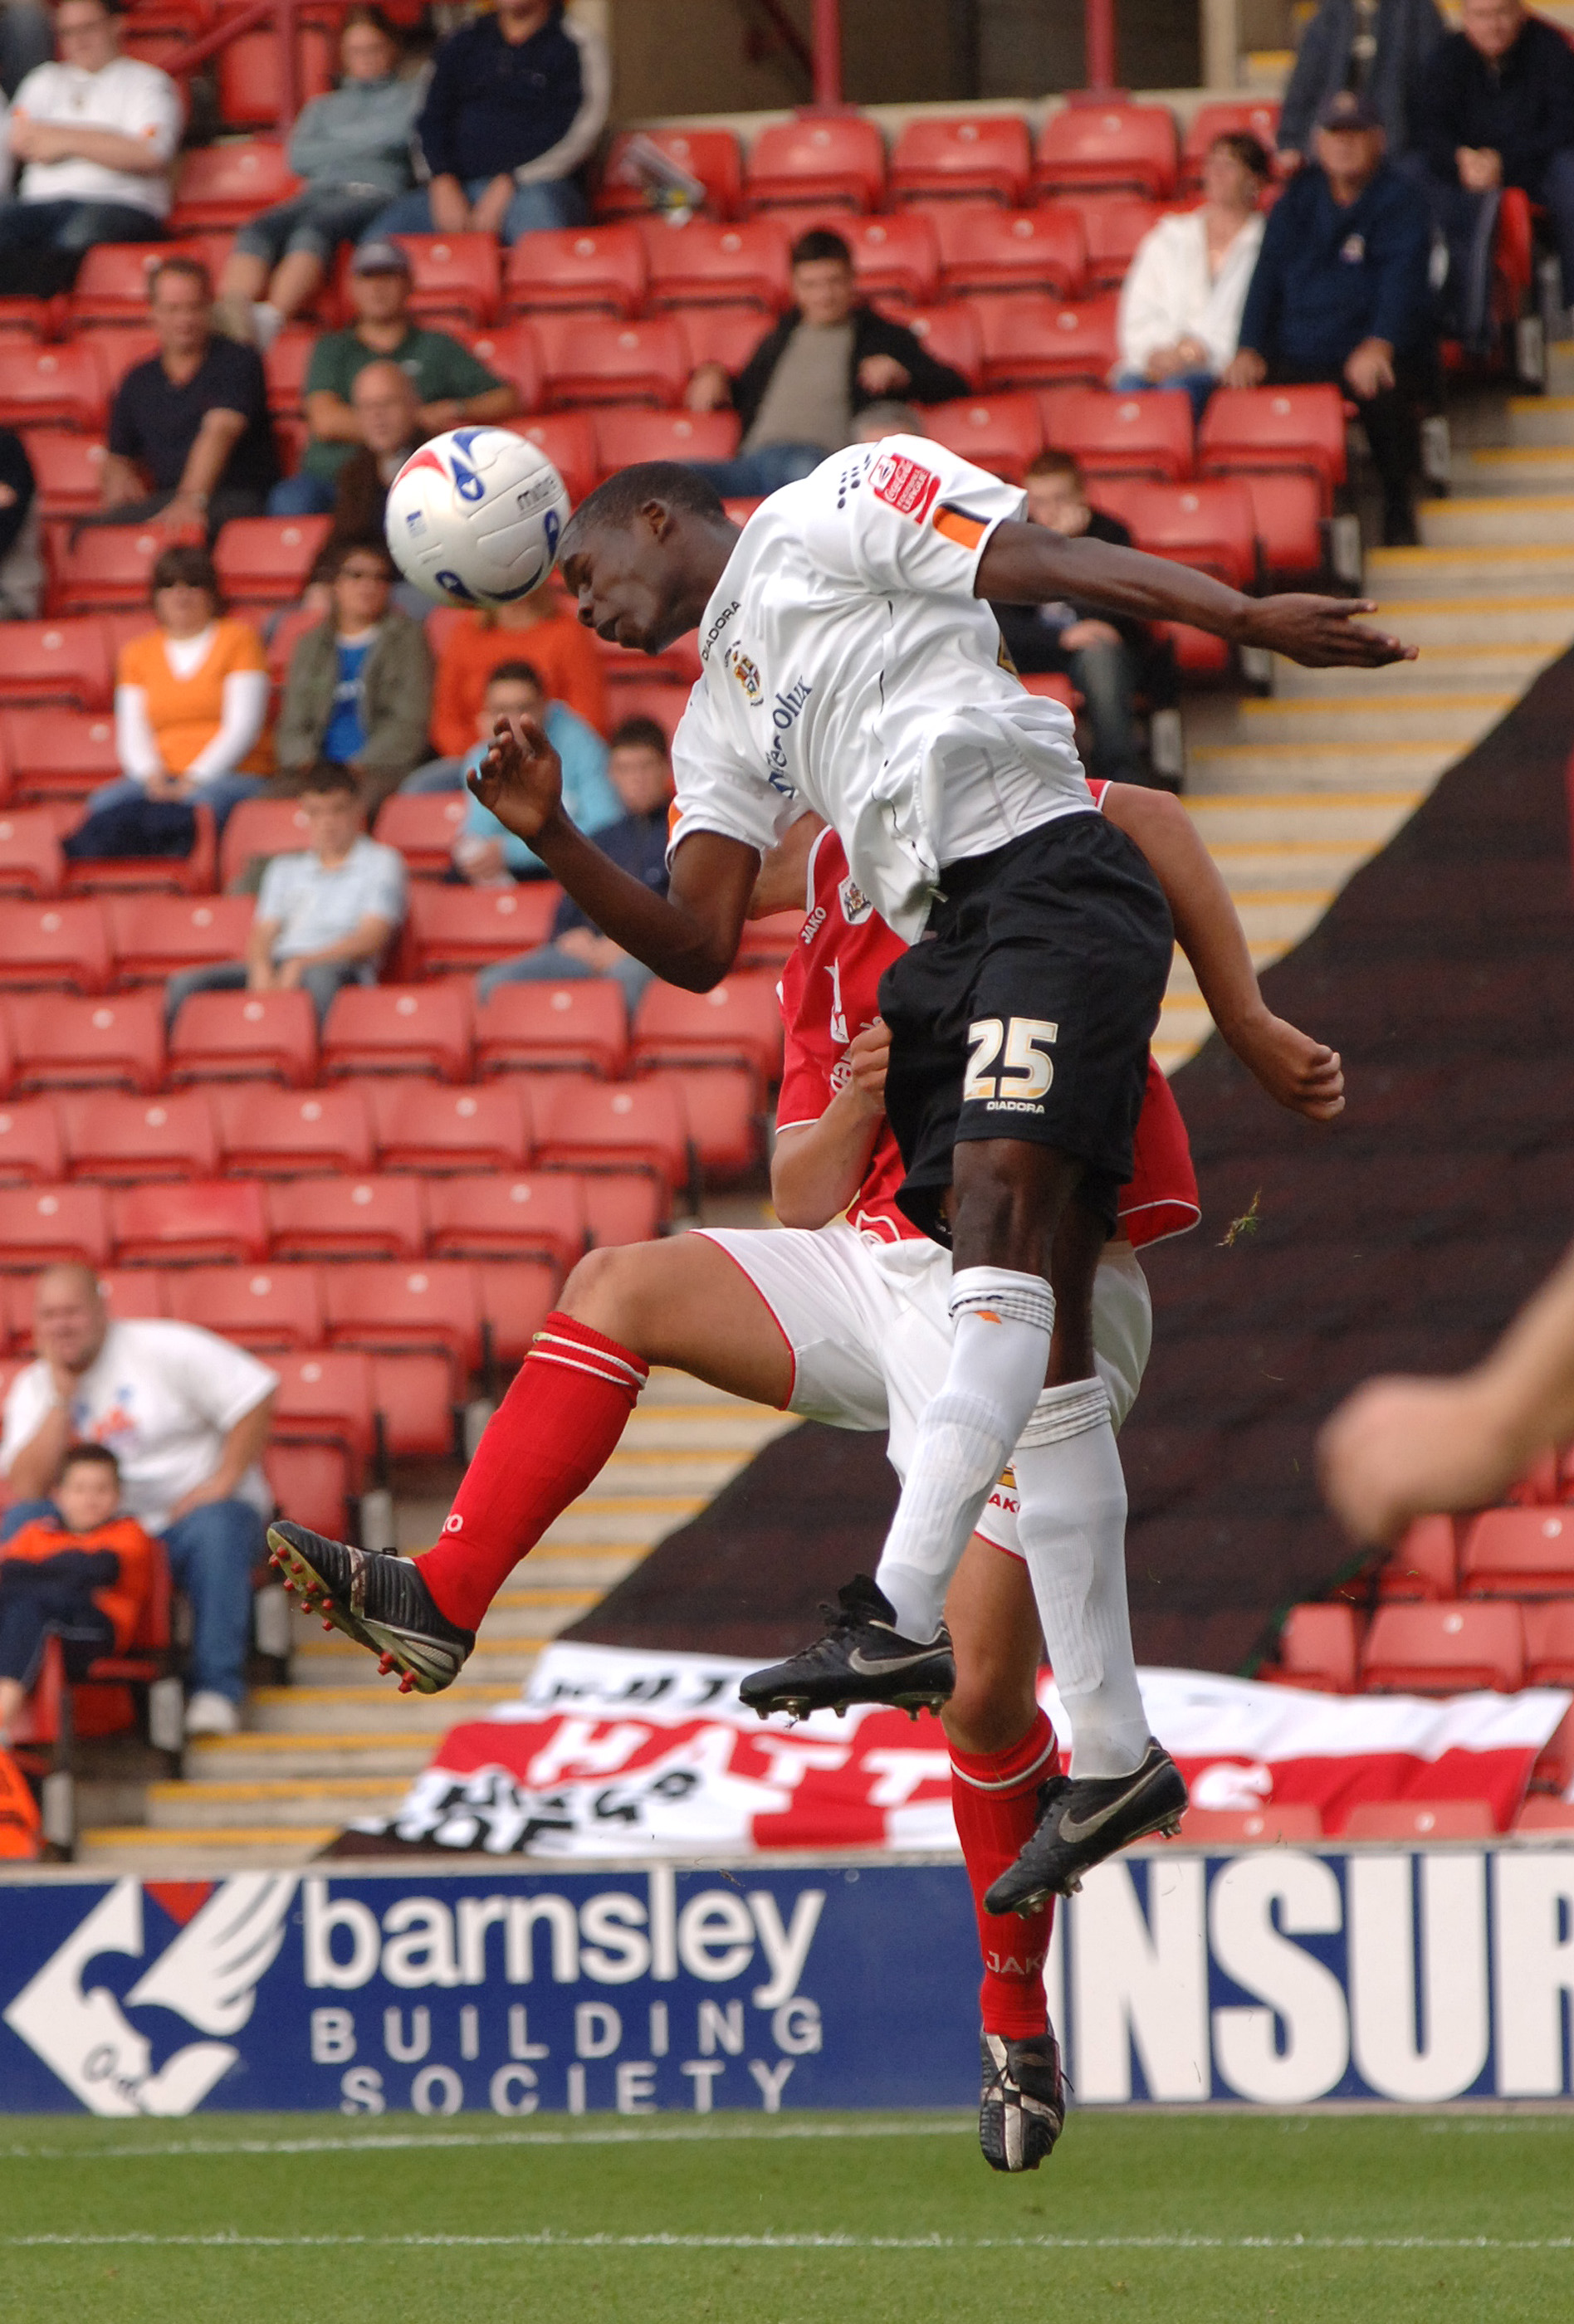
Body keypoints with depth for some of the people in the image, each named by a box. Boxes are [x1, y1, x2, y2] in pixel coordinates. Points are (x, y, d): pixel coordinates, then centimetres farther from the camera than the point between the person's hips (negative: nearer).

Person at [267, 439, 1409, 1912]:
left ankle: (901, 1610, -42)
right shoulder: (719, 724, 29)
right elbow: (697, 949, 20)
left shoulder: (826, 516, 9)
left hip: (1047, 881, -8)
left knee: (999, 1211, -25)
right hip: (943, 957, 8)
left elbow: (1051, 564, -2)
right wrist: (557, 844, 6)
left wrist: (1249, 617, -14)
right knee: (1037, 1347, 2)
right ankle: (1113, 1759, 0)